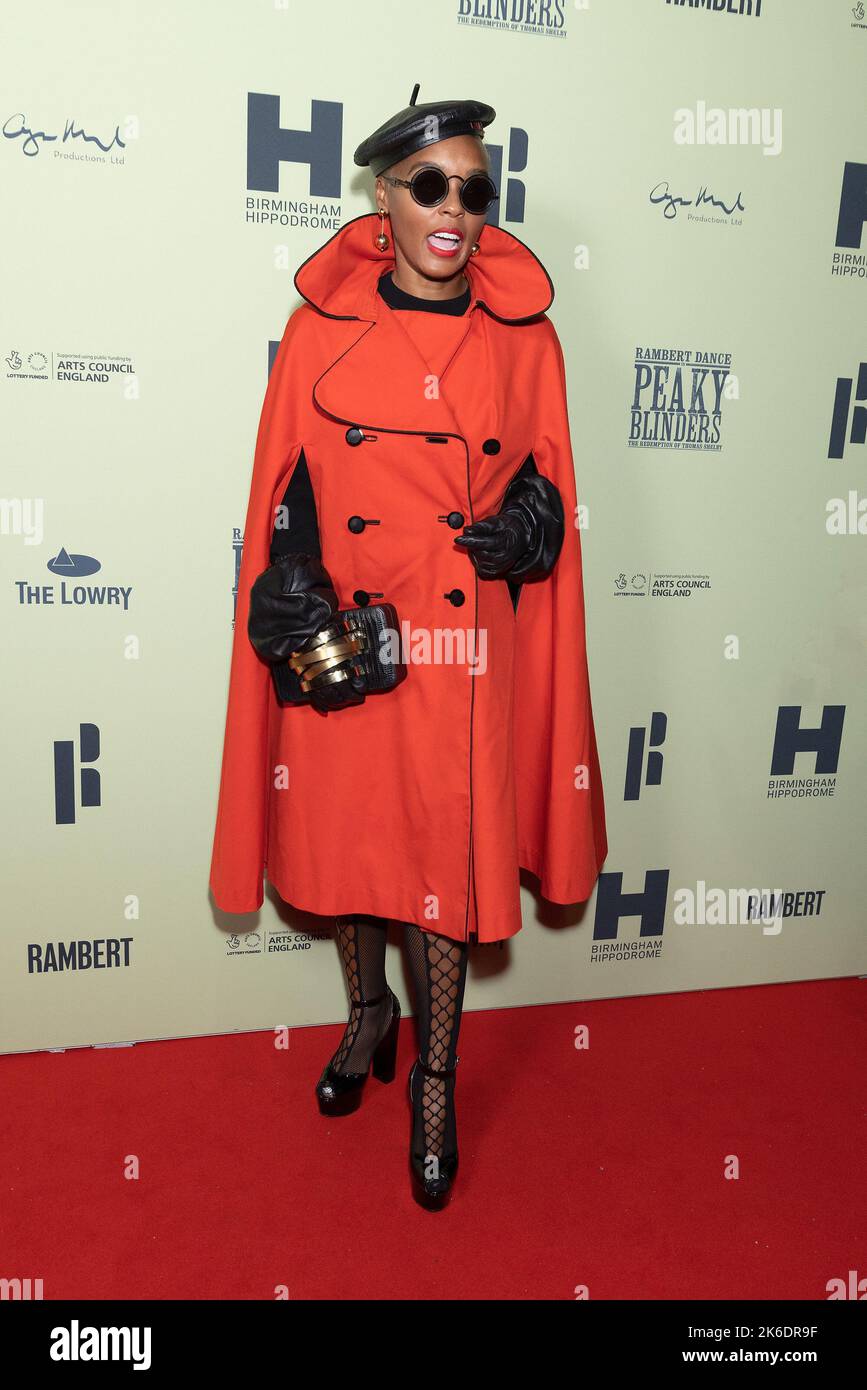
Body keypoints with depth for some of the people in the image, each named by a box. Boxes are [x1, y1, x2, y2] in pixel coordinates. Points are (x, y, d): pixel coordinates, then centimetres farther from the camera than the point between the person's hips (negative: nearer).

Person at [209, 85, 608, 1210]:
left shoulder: (525, 336, 1)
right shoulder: (321, 325, -1)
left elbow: (549, 492, 8)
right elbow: (284, 496, 0)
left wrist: (525, 527, -13)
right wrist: (299, 618, -12)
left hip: (466, 662, 0)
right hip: (338, 649, 1)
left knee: (450, 865, 6)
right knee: (348, 840, 15)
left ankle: (435, 1077, 29)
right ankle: (369, 1013, 43)